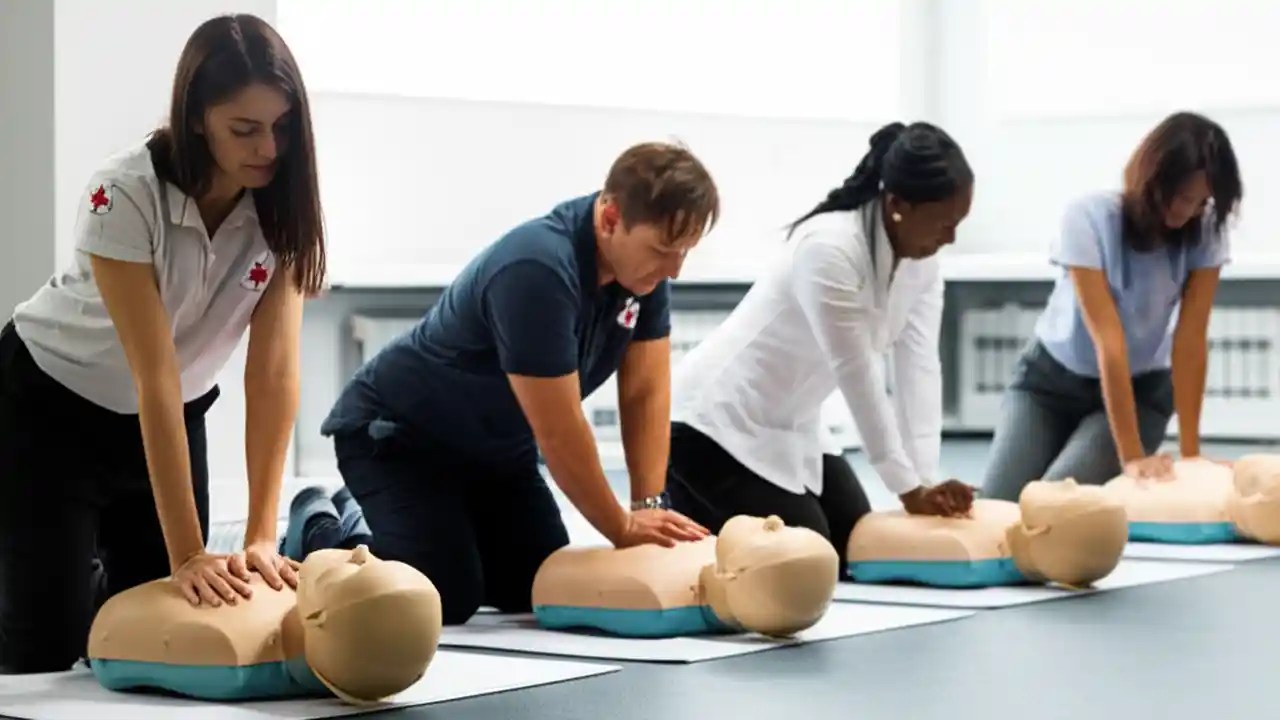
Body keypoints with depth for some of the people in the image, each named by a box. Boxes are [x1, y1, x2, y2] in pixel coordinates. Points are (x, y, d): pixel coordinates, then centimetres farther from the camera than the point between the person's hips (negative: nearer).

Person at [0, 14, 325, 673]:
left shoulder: (283, 206, -17)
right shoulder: (125, 195, -32)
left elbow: (274, 370, -23)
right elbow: (156, 379, -34)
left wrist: (261, 536, -31)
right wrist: (187, 554, -36)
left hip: (177, 416, 5)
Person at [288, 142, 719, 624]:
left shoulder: (645, 262, -12)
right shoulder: (537, 270, -35)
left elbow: (646, 393, -8)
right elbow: (558, 433, -30)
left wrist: (650, 507, -19)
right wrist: (623, 530, -21)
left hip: (496, 444, 8)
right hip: (397, 436, -8)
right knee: (448, 598, -20)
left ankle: (368, 528, 23)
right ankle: (322, 537, 8)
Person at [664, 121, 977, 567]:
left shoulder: (922, 261, -3)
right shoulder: (829, 248, -28)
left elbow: (920, 367, -7)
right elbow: (857, 375, -26)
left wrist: (927, 481, -16)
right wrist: (909, 489, -22)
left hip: (791, 428, 9)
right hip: (718, 423, -9)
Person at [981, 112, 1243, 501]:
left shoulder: (1206, 232, -18)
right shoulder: (1089, 217, -26)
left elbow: (1190, 340, -19)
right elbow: (1109, 340, -32)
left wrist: (1190, 452, -25)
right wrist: (1131, 455, -36)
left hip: (1142, 388, 1)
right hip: (1051, 377, 0)